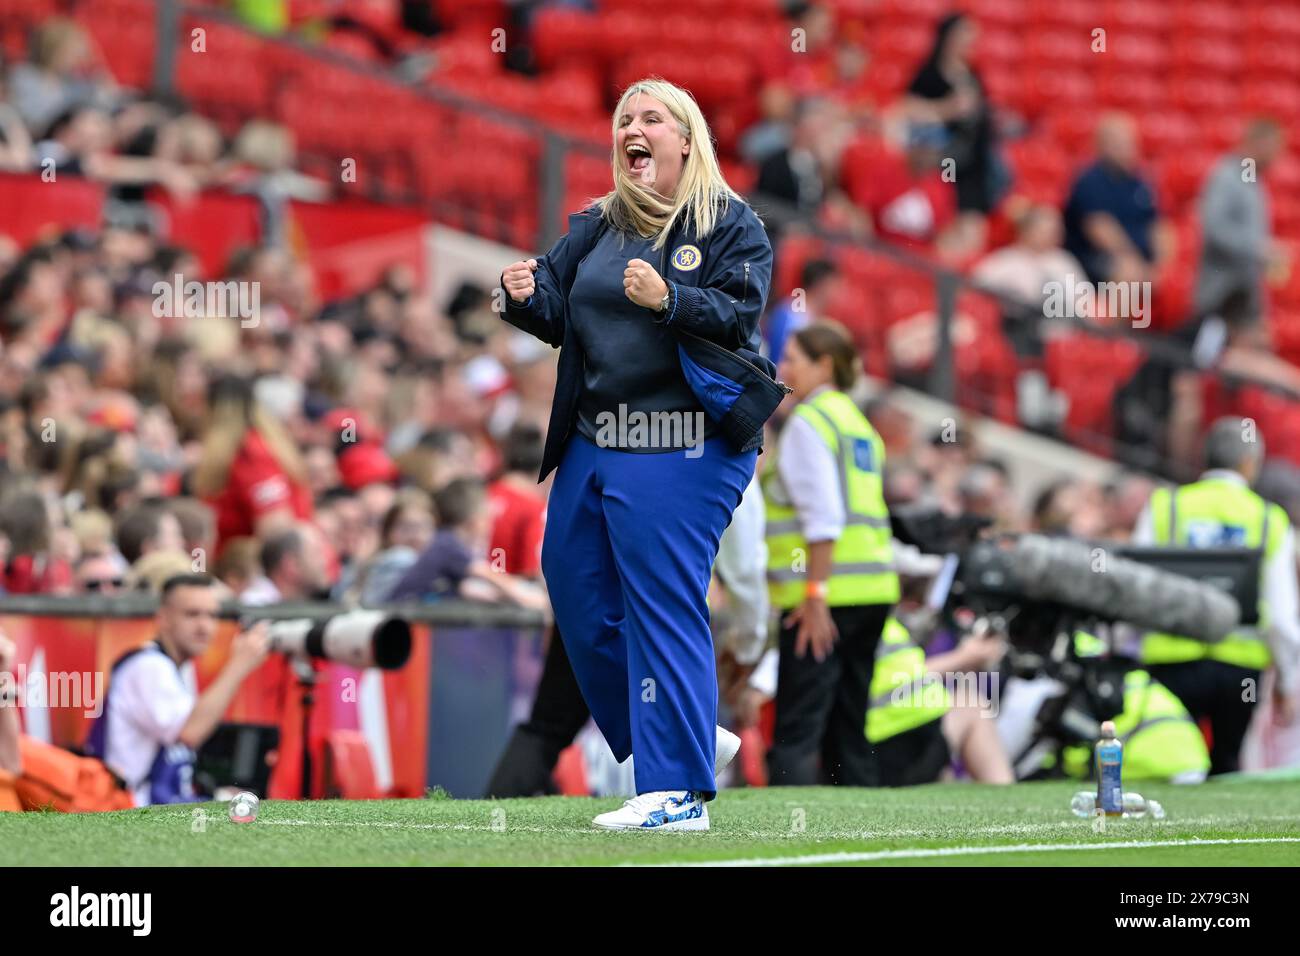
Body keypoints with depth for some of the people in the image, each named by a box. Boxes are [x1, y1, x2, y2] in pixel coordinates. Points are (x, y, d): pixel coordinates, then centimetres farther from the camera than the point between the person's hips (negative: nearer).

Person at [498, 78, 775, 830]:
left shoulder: (731, 225, -3)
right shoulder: (597, 228, 16)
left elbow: (740, 316, -13)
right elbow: (558, 319, 15)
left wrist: (669, 301, -28)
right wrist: (527, 297, -6)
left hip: (679, 450, -8)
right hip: (592, 444, 8)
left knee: (662, 607, -11)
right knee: (577, 594, 11)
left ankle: (680, 791, -8)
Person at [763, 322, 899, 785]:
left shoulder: (808, 422, -6)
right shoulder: (857, 422, 20)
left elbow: (823, 517, -15)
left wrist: (815, 593, -18)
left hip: (828, 592, -9)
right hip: (873, 589, 9)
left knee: (796, 729, -11)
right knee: (849, 726, 11)